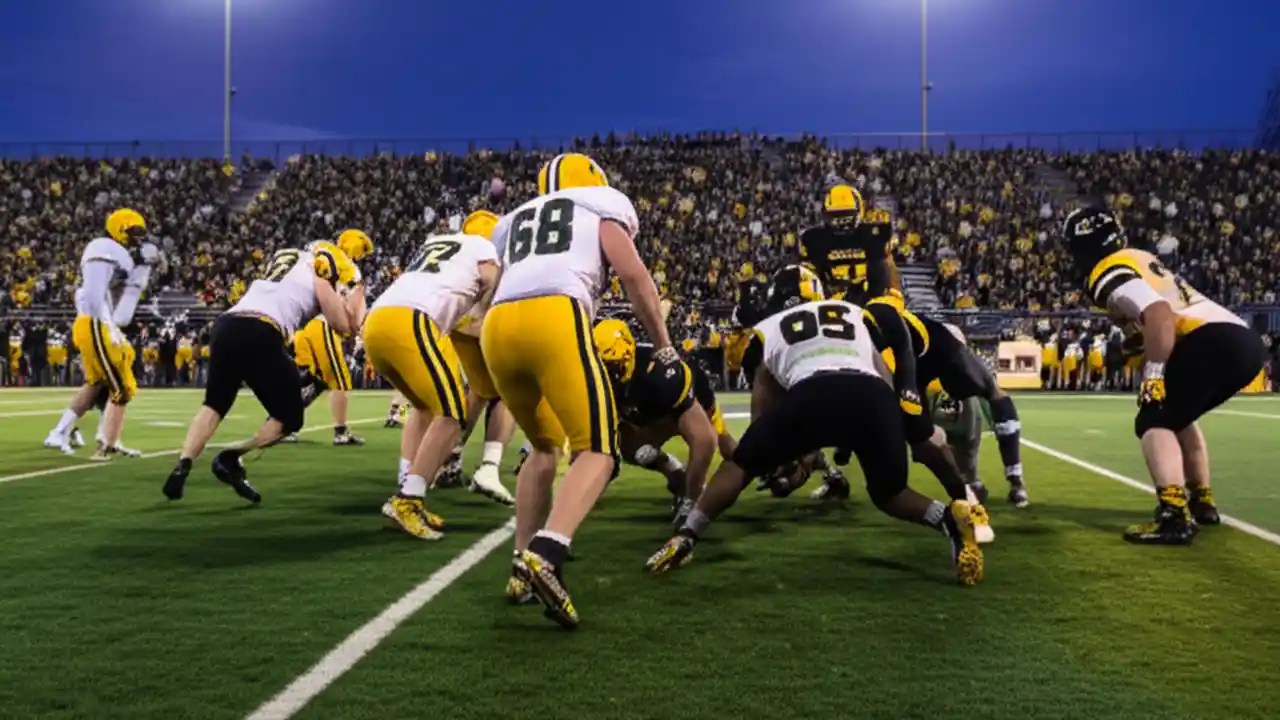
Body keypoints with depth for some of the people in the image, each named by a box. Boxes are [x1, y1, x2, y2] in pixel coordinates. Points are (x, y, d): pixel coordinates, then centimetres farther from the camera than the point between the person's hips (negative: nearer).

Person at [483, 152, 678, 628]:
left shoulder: (513, 221, 37)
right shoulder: (602, 206, 24)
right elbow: (633, 276, 10)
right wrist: (664, 348, 15)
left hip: (497, 327, 5)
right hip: (553, 317, -5)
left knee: (545, 446, 24)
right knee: (596, 452, -1)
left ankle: (524, 565, 17)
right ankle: (545, 554, -25)